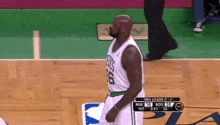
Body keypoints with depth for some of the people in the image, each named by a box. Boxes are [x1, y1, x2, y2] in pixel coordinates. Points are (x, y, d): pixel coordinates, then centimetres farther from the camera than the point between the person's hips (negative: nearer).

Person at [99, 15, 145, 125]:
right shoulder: (115, 41, 1)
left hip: (129, 99, -10)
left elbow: (136, 87, -27)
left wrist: (116, 109, -25)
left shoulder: (130, 53, -27)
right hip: (113, 97, 10)